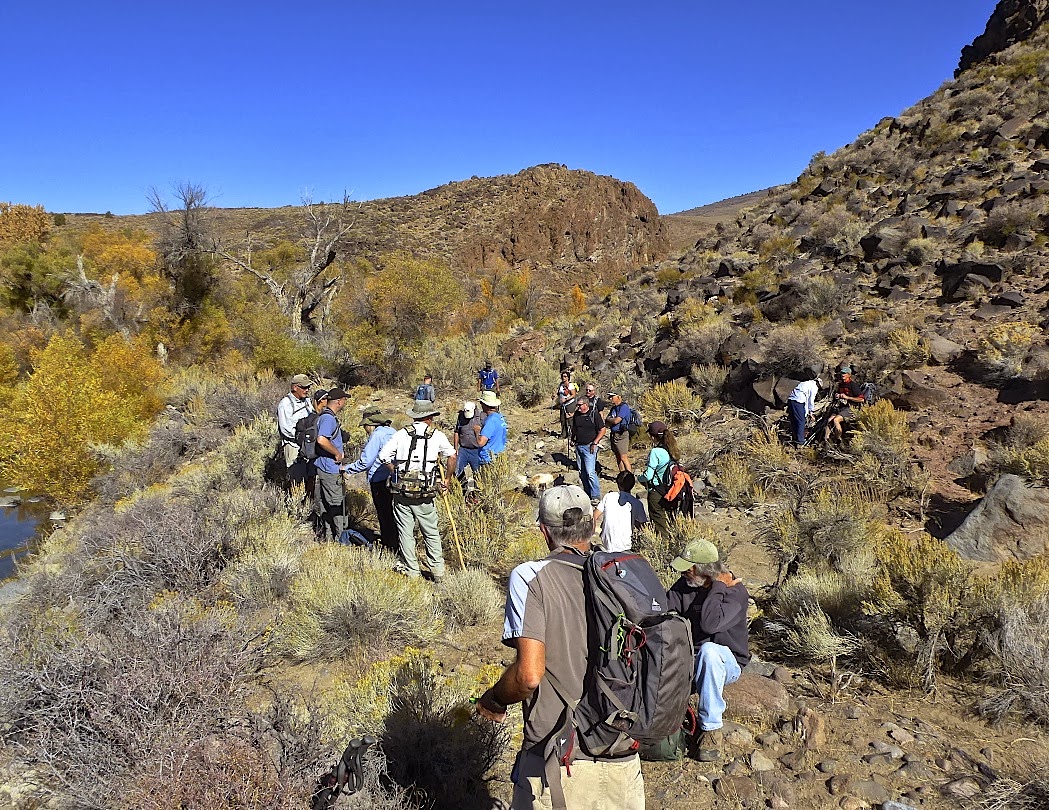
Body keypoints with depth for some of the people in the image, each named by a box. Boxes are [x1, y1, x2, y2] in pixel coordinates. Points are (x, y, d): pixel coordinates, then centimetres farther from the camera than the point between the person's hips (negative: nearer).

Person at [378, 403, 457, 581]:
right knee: (431, 532, 13)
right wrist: (447, 480, 6)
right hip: (424, 493, -1)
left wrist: (397, 472, 12)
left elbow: (383, 455, -1)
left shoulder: (401, 433, 4)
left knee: (405, 532, 12)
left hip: (401, 491, 1)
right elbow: (452, 456, -6)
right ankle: (437, 570, 18)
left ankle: (411, 570, 20)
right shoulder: (437, 435, 2)